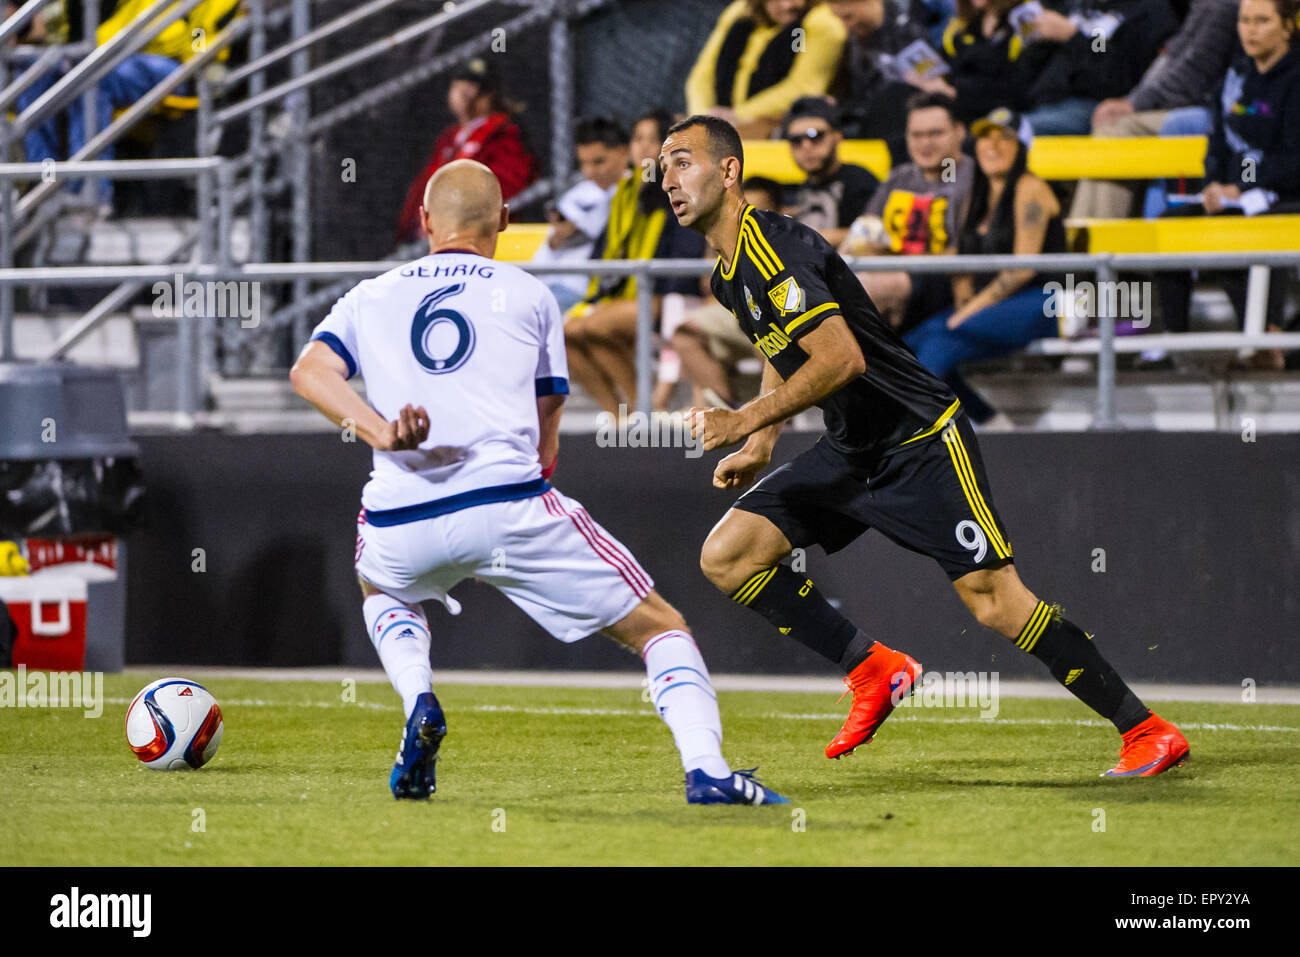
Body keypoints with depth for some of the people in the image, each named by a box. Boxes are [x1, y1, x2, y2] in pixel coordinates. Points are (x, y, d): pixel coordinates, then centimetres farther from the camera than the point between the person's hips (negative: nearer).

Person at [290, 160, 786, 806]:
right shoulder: (530, 296, 19)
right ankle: (705, 770, -16)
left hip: (399, 520, 2)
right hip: (509, 503, -2)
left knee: (381, 590, 39)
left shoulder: (369, 298, 22)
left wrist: (380, 433, -11)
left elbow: (309, 371, 1)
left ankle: (418, 700, 10)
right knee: (660, 627, 8)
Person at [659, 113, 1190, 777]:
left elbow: (842, 358, -29)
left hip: (919, 438, -9)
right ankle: (875, 672, 6)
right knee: (726, 555, -3)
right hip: (849, 451, 9)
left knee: (994, 600, -15)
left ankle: (1148, 732, -7)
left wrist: (745, 421, -26)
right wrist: (758, 448, 17)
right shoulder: (728, 273, 10)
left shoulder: (773, 248, -20)